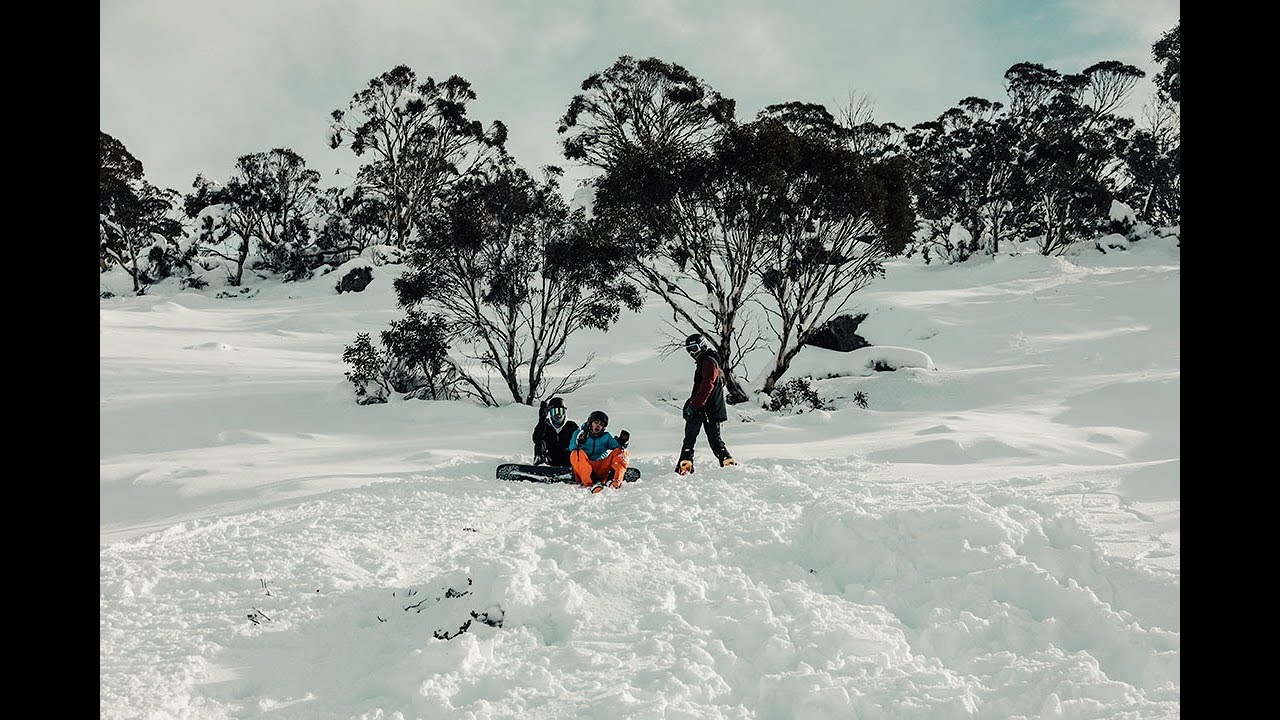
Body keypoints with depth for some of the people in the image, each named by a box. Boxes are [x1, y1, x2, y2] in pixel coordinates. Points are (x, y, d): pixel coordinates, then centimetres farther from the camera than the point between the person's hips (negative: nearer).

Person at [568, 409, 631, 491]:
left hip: (602, 470, 2)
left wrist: (621, 444, -11)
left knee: (623, 454, -14)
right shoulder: (580, 433, 16)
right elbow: (571, 448, -1)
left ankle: (613, 480, -39)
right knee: (576, 454, -30)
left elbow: (617, 448, 8)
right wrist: (578, 443, -20)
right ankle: (592, 483, -47)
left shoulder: (606, 436, 23)